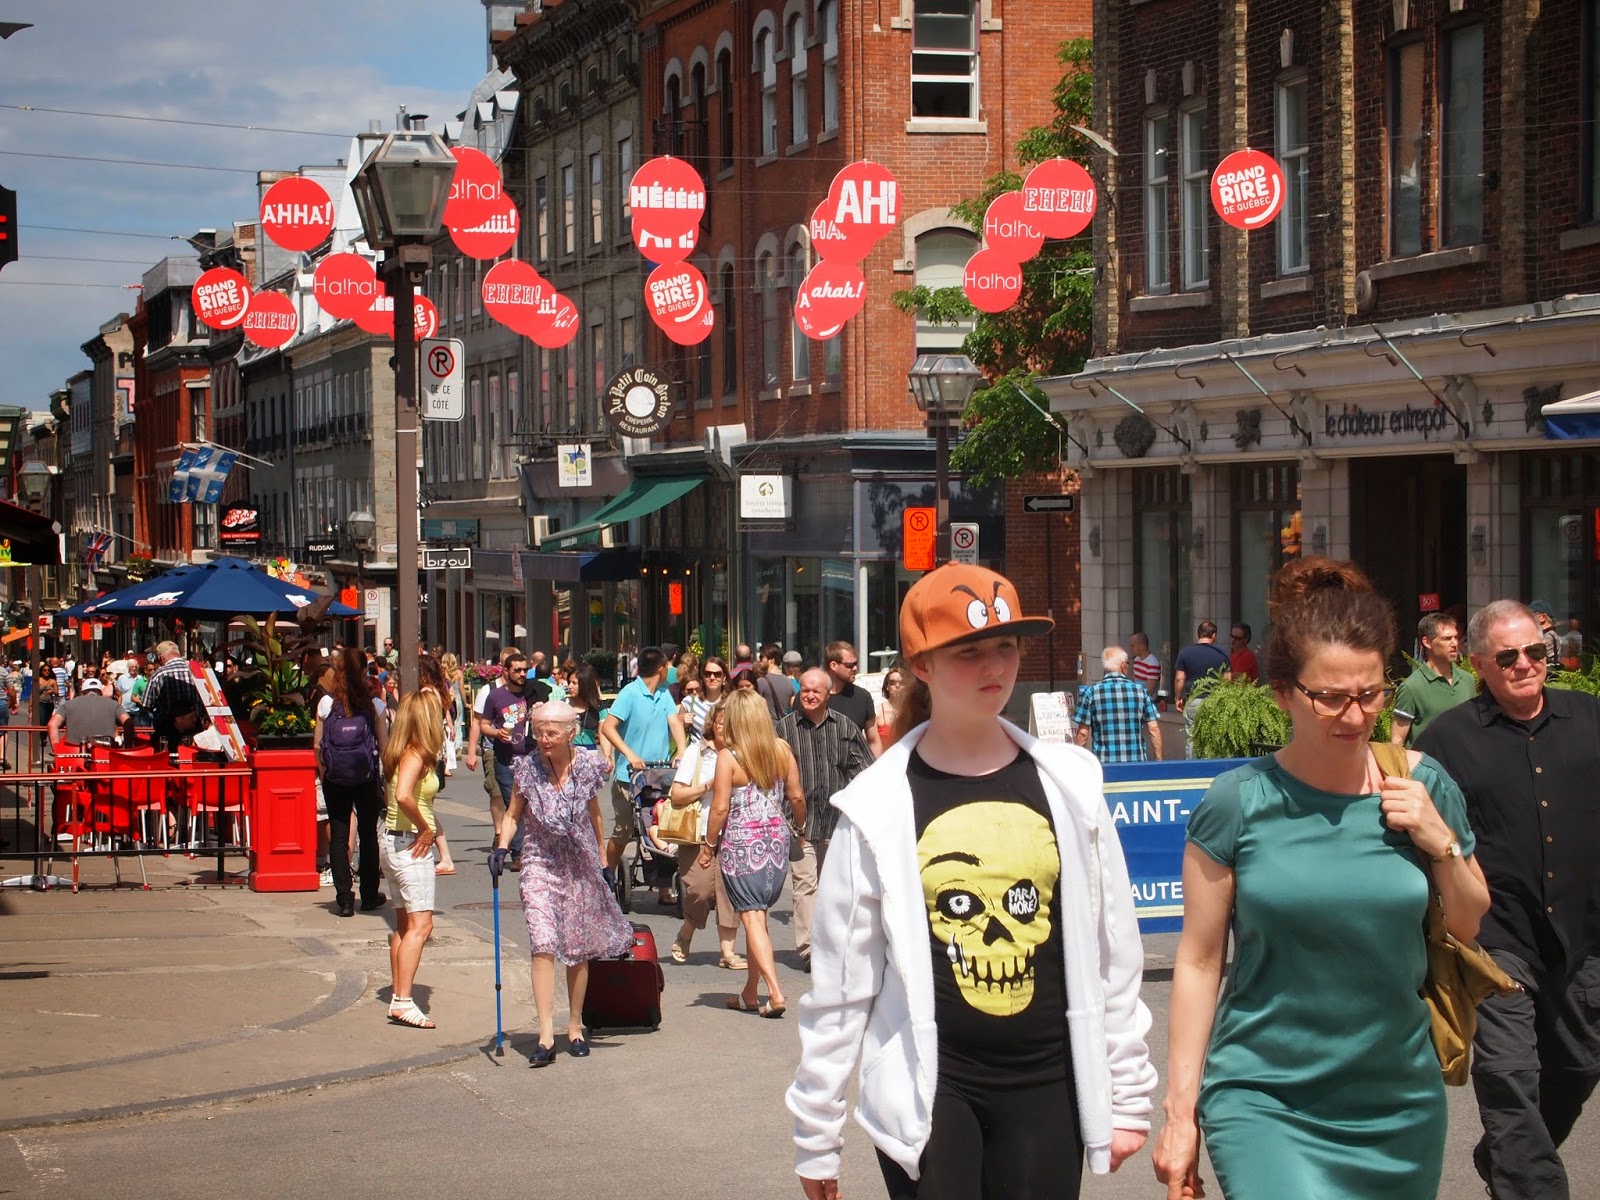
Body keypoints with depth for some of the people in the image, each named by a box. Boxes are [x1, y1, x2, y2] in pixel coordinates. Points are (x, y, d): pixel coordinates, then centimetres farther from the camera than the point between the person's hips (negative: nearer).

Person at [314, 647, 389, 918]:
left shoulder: (326, 703, -5)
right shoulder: (374, 704, -5)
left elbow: (317, 745, -3)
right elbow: (384, 746, -4)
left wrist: (322, 774, 10)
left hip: (335, 777, 0)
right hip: (366, 776, 0)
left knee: (338, 835, 4)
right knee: (368, 833, 12)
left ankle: (344, 898, 0)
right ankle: (369, 895, 19)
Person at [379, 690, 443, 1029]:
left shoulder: (405, 753, 11)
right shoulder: (415, 755, -17)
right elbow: (403, 796, -33)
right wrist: (425, 828, -20)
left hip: (395, 842, 10)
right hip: (410, 845, -10)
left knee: (404, 924, 14)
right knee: (420, 925, -11)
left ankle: (397, 997, 19)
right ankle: (403, 1001, -15)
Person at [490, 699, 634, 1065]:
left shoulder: (587, 766, -5)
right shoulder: (527, 767, -8)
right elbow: (513, 815, 4)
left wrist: (602, 858, 14)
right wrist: (501, 847, -12)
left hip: (580, 866, 2)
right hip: (540, 865, -2)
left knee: (579, 951, 9)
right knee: (543, 945, -16)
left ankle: (575, 1028, 25)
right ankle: (546, 1036, -19)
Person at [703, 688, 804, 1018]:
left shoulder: (729, 757, -11)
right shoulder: (782, 751, 2)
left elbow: (720, 808, -12)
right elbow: (796, 797, 6)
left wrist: (709, 845, 0)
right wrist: (800, 826, 24)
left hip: (742, 843, -5)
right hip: (776, 839, 5)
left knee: (752, 917, -4)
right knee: (758, 914, 15)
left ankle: (775, 993, -15)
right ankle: (750, 993, 21)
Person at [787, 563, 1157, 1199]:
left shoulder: (1067, 784, 2)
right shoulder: (879, 808, -5)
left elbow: (1113, 952, 6)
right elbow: (839, 980, -1)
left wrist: (1128, 1095, 6)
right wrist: (816, 1132, 1)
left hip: (1047, 1087, 2)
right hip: (928, 1089, -2)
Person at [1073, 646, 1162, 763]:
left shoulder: (1090, 692, -2)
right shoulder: (1140, 689, 2)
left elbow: (1083, 733, -2)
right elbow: (1153, 728, 2)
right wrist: (1158, 760, 11)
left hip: (1104, 762, -1)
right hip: (1136, 762, 1)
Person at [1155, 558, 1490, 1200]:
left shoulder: (1420, 787, -1)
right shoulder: (1239, 803, -8)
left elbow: (1469, 925, 11)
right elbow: (1198, 960, -3)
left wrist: (1441, 843, -7)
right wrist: (1181, 1110, -3)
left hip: (1398, 1103, 3)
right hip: (1263, 1102, -3)